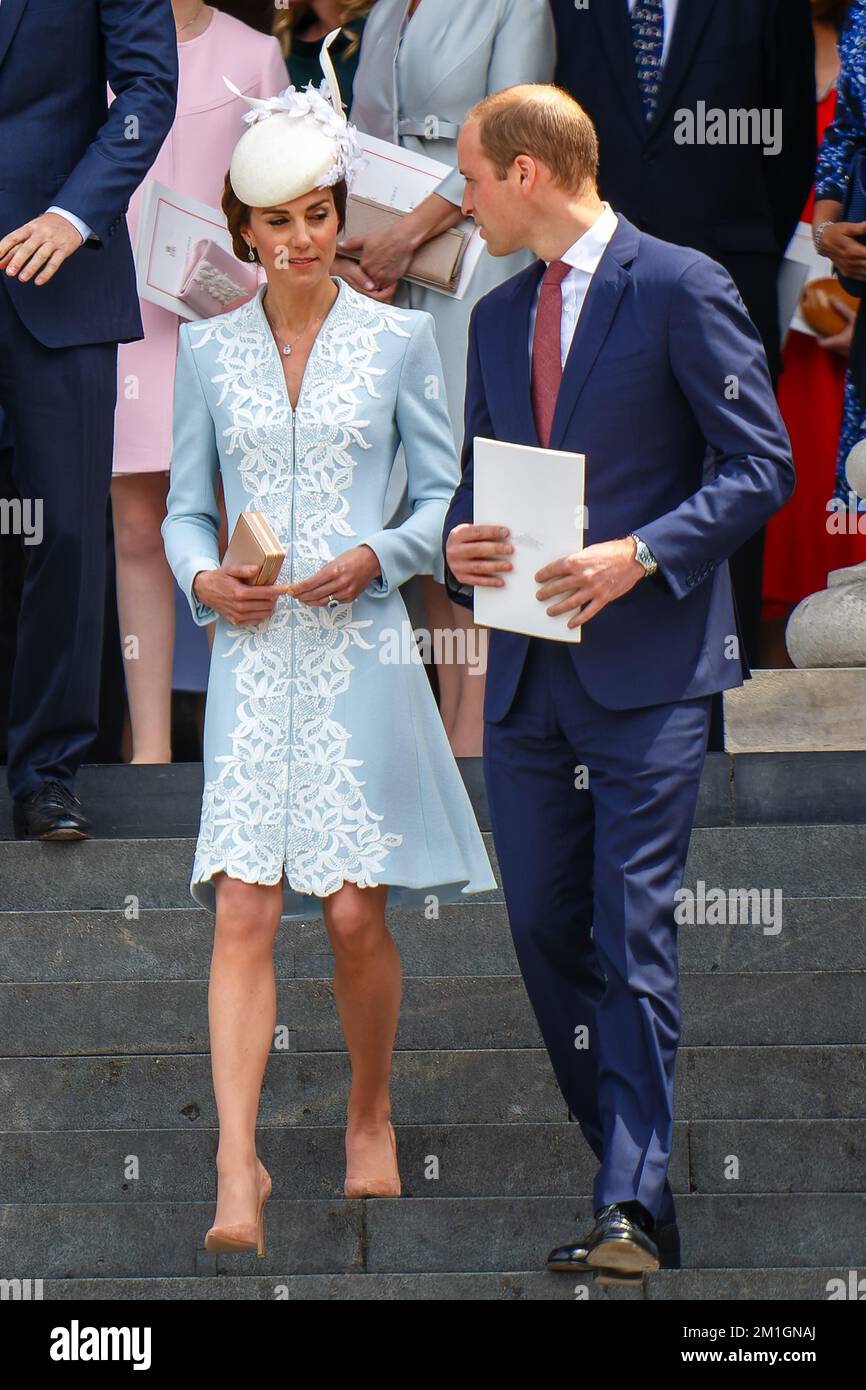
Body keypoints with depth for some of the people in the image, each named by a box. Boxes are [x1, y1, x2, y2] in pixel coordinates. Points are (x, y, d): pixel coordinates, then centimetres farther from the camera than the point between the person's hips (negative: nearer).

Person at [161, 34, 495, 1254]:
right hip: (252, 655, 1)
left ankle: (371, 1119, 24)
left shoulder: (398, 339, 3)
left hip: (361, 651, -1)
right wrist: (204, 579, -7)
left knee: (356, 913, 0)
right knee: (243, 912, -9)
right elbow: (185, 507, 12)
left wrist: (379, 558, -11)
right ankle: (238, 1167, -12)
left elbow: (447, 494, 5)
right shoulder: (210, 348, 8)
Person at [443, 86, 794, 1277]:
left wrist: (639, 555, -19)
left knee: (634, 932, -10)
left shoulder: (681, 289, -5)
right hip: (527, 670, 7)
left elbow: (761, 464, -7)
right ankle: (626, 1169, 22)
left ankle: (631, 1210, -12)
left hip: (647, 666, -7)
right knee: (545, 930, 8)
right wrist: (458, 543, -1)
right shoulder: (498, 317, 16)